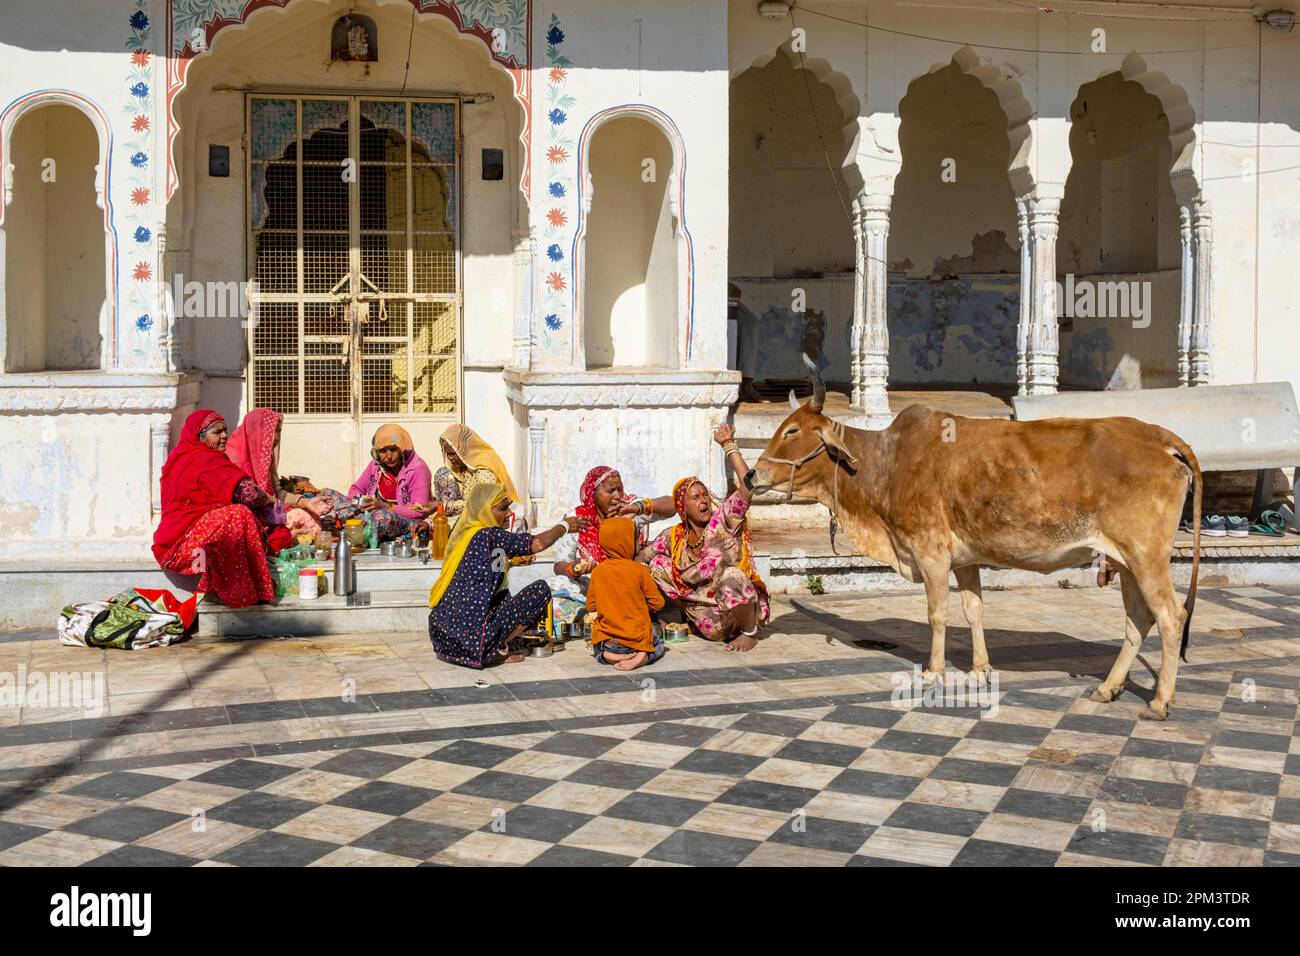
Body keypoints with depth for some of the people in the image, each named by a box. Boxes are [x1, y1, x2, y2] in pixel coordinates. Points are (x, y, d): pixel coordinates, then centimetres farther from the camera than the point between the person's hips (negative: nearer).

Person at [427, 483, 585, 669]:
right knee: (541, 590, -3)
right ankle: (499, 650, -1)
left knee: (503, 596, 33)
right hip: (470, 633, -9)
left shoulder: (463, 534, 12)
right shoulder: (489, 535, -12)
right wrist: (564, 525, 5)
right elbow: (537, 544, -10)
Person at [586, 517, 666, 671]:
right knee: (658, 644, 30)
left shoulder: (597, 571, -4)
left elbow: (590, 607, 3)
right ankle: (643, 656, -4)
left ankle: (607, 655, 1)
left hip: (606, 640, 2)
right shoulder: (640, 570, -11)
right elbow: (658, 603, -5)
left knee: (597, 648, 36)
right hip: (637, 639, -2)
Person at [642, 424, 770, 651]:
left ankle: (749, 632, -11)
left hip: (744, 609, -4)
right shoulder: (674, 537, 3)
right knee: (658, 564, -2)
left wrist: (728, 445, -21)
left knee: (732, 575, -38)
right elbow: (641, 557, 12)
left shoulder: (723, 520, -10)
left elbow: (747, 484, -23)